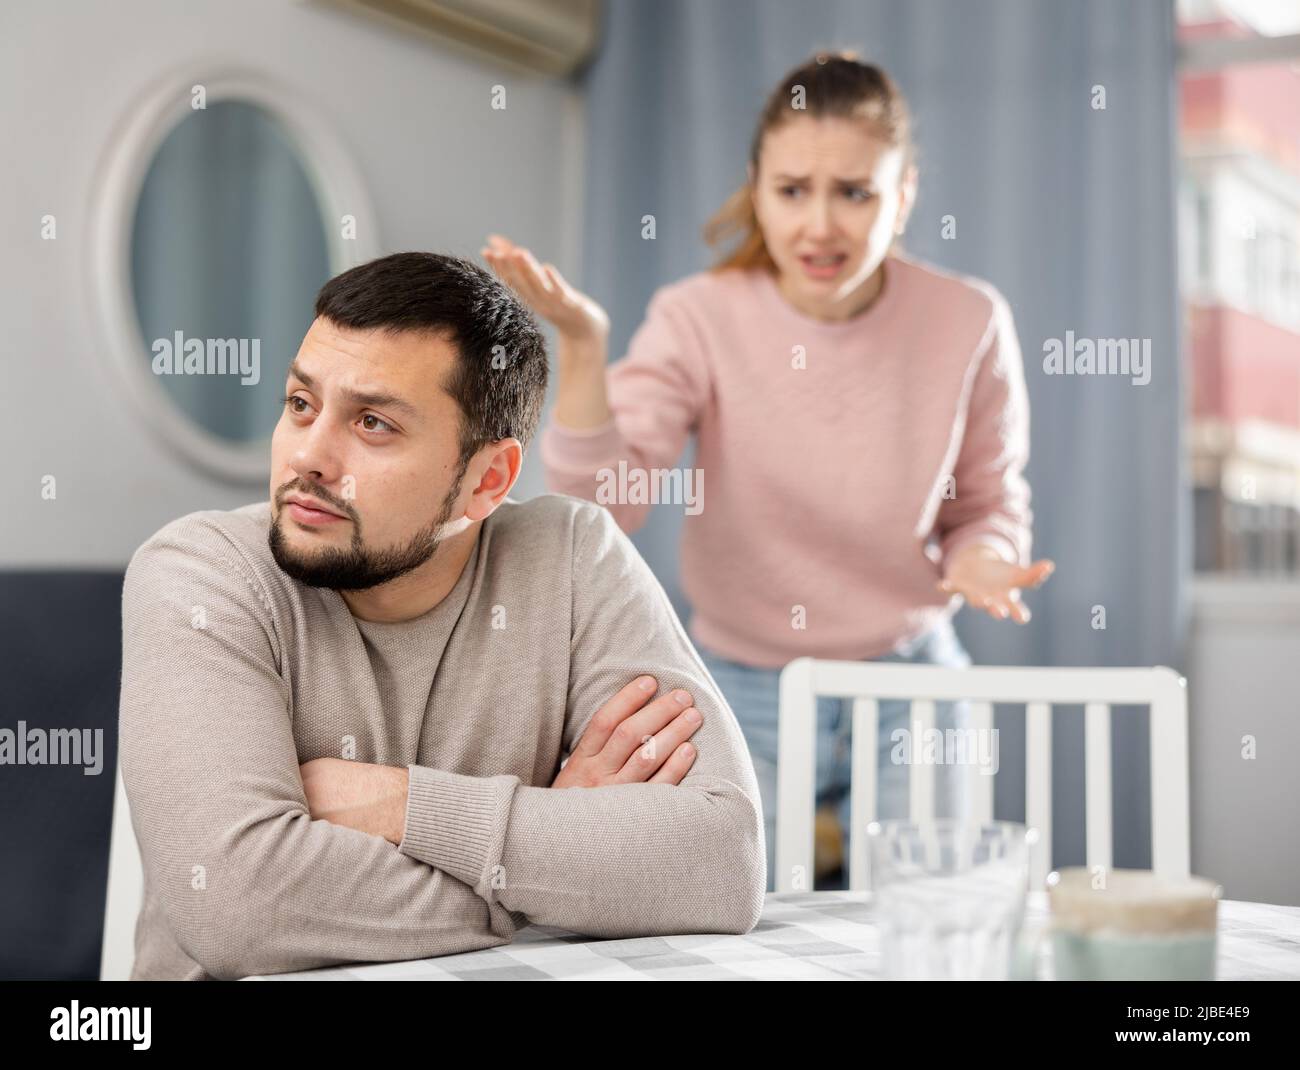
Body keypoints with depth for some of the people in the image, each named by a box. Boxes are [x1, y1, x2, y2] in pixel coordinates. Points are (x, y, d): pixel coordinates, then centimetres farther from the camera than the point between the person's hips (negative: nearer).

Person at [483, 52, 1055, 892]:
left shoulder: (968, 323, -11)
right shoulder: (701, 319, -14)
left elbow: (991, 507, 3)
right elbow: (597, 515, -23)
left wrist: (984, 559, -20)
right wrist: (581, 350, -36)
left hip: (911, 694, 1)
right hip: (746, 698, -1)